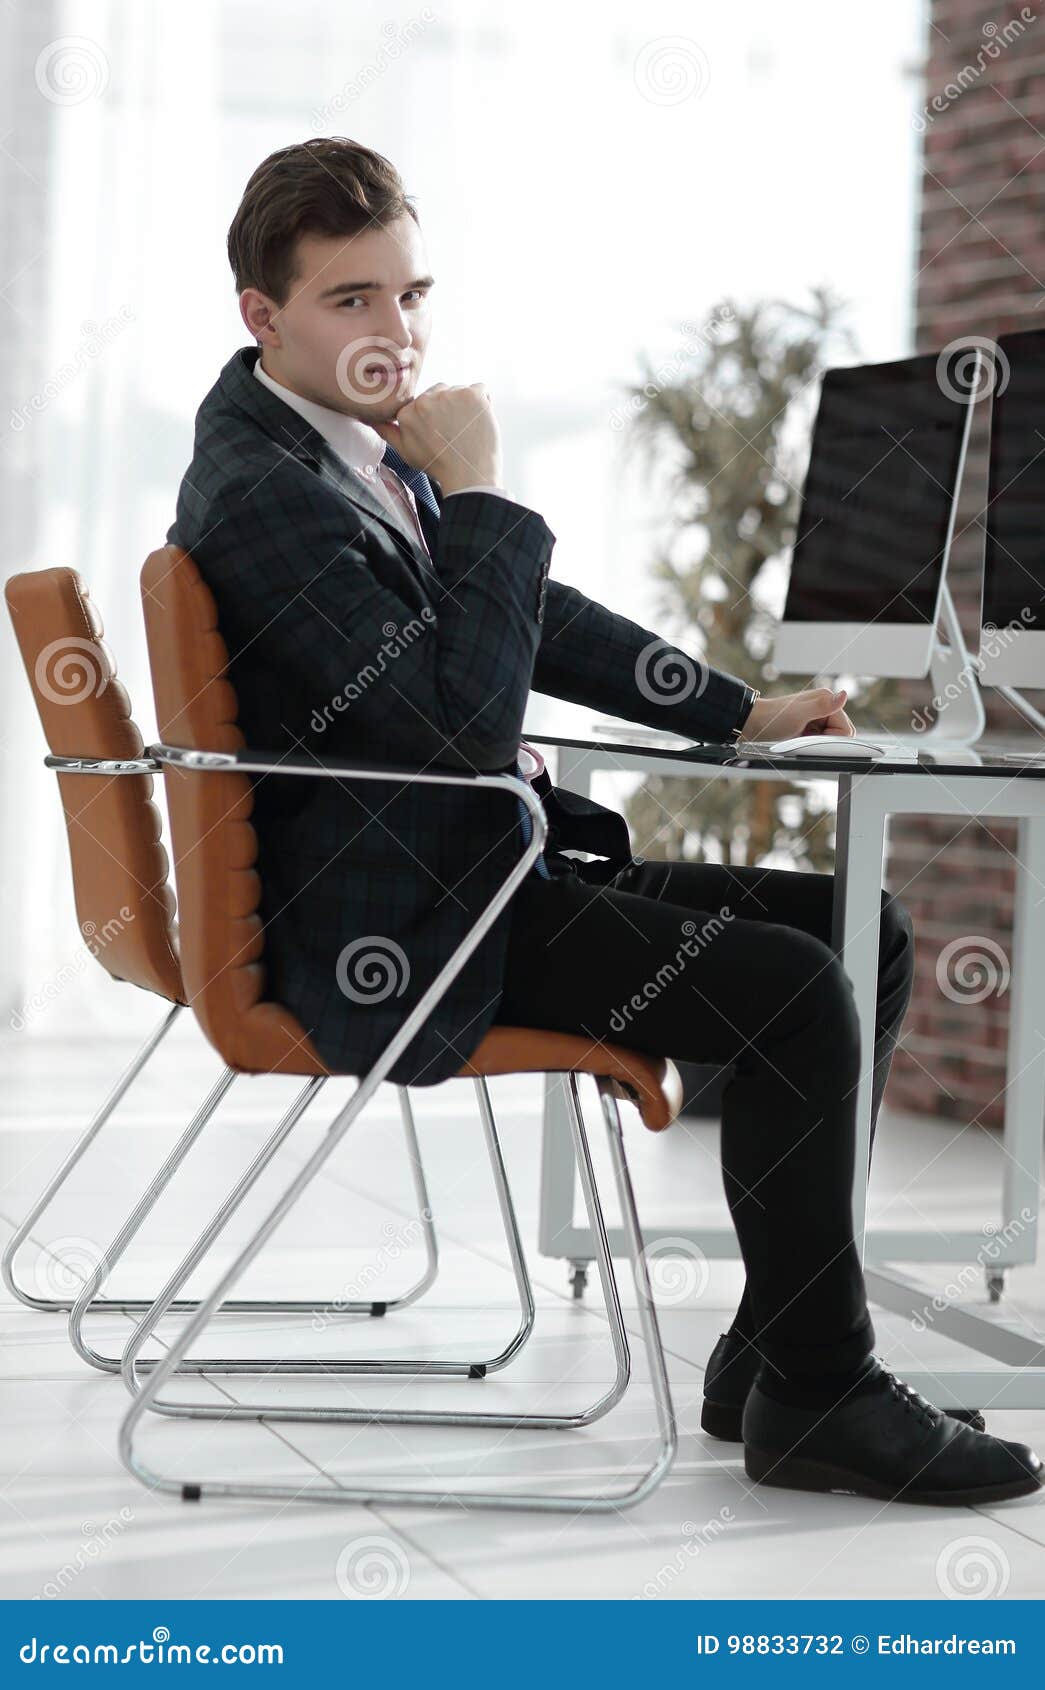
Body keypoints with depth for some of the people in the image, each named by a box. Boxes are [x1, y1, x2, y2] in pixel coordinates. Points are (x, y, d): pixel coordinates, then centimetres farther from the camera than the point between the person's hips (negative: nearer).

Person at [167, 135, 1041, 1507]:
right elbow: (468, 725, -26)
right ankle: (818, 1395, -5)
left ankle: (774, 1345, 9)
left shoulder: (371, 434, 10)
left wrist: (743, 712, 15)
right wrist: (479, 488, -20)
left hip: (487, 867, 10)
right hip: (399, 932, -10)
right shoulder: (261, 492, -19)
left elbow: (530, 617, 21)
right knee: (793, 995, -21)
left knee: (861, 933, 5)